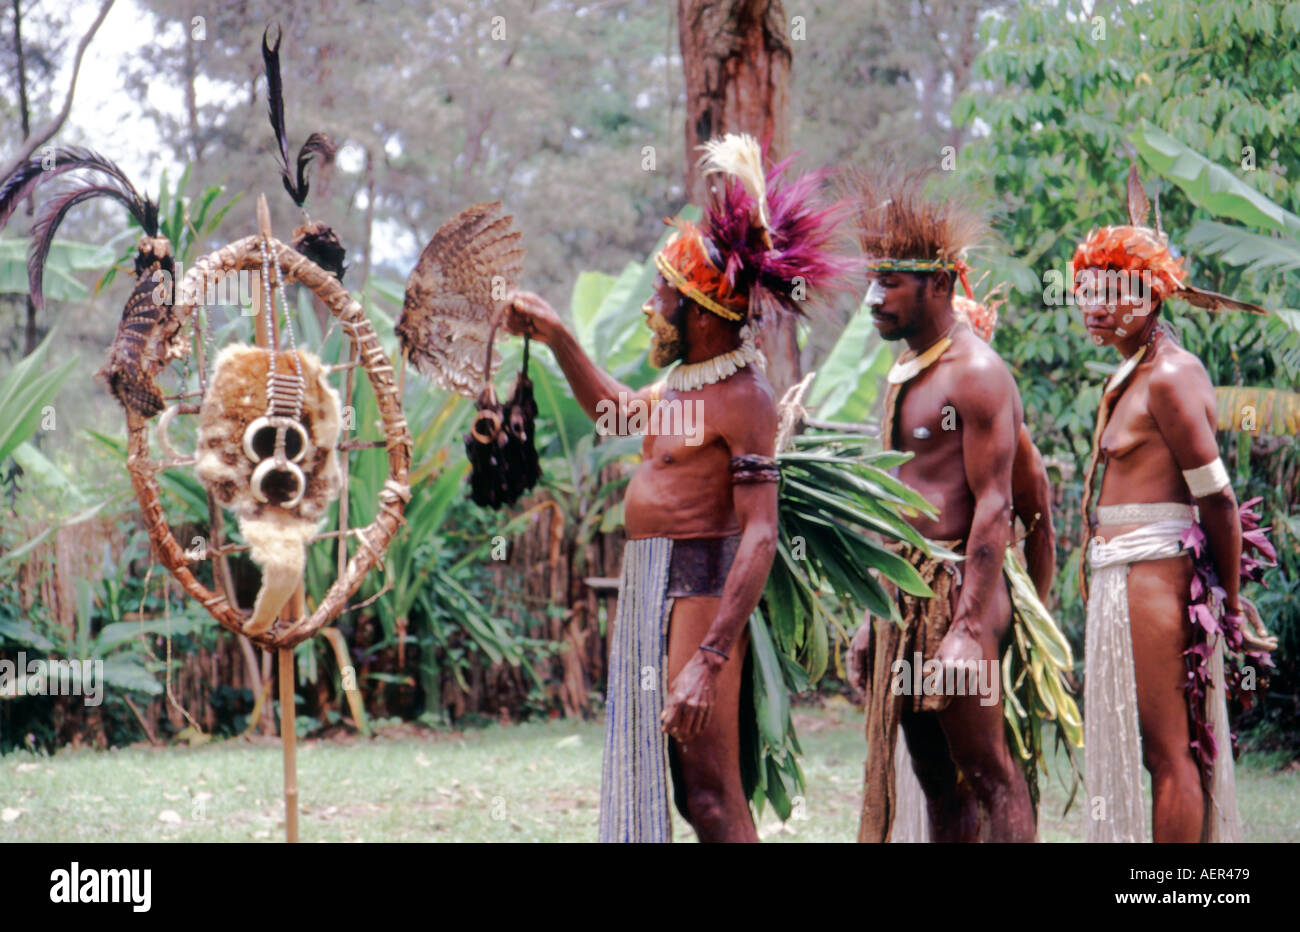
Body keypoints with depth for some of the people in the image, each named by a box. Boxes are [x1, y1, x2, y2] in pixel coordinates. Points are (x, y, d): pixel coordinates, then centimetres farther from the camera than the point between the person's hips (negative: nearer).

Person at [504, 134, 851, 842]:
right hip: (653, 586, 10)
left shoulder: (742, 399, -16)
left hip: (701, 589, -10)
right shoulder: (687, 381, 13)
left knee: (709, 793, -11)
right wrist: (553, 337, 29)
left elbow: (761, 535, -24)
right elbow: (615, 409, 36)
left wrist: (709, 658, -30)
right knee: (686, 787, 13)